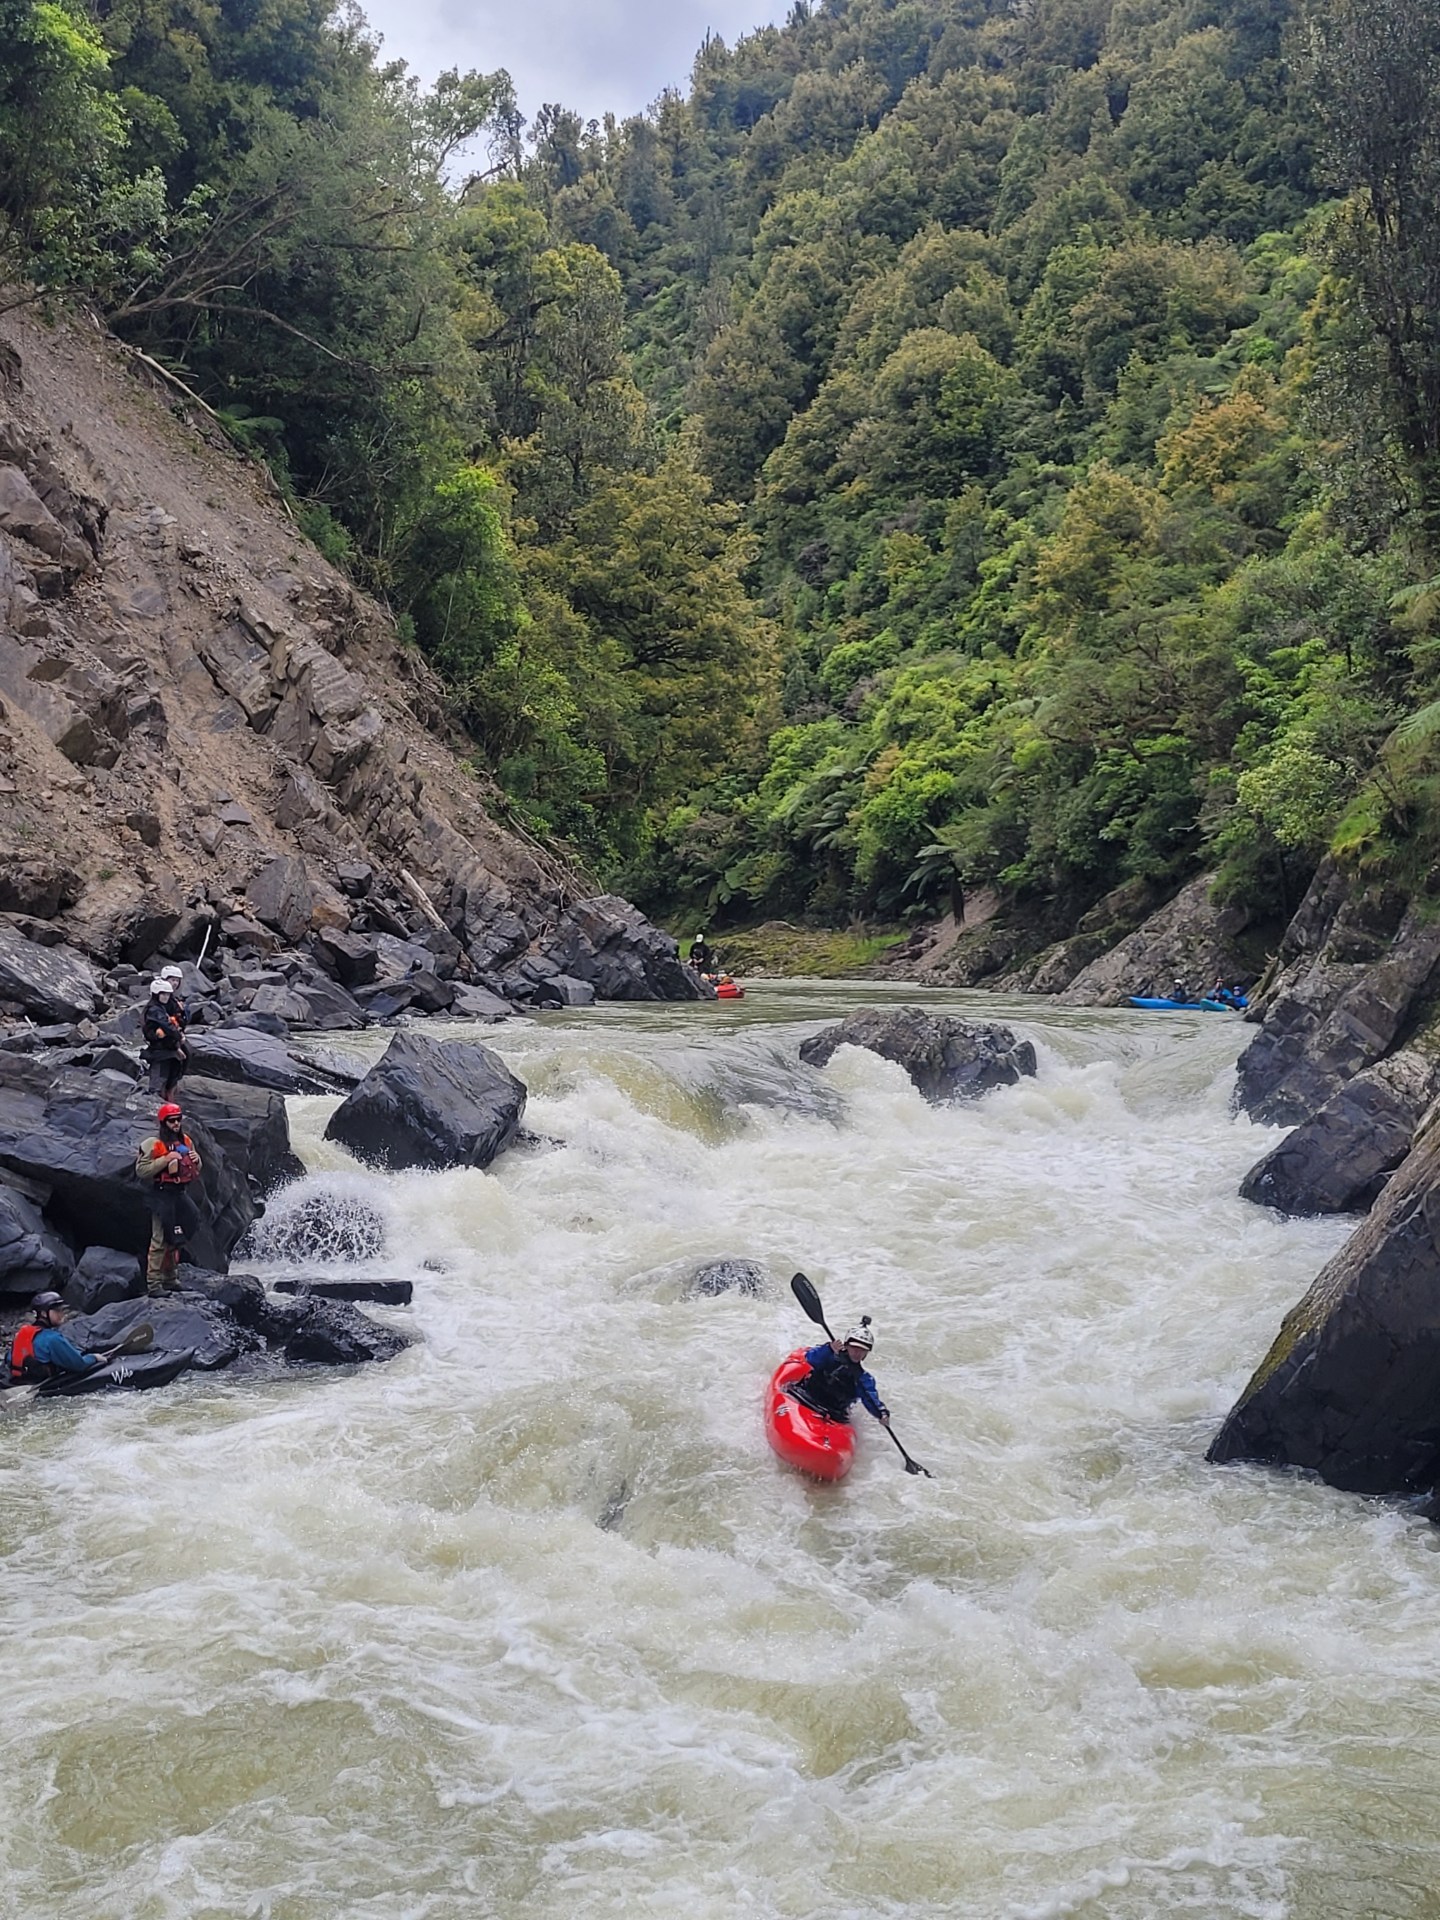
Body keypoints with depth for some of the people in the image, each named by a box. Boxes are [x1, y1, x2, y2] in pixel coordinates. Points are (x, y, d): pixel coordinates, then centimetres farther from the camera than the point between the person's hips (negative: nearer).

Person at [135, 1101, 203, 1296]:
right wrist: (165, 1160, -23)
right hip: (162, 1194, -7)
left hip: (179, 1193, 7)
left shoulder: (186, 1141, 10)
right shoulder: (154, 1144, -10)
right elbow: (141, 1170, -17)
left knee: (175, 1239, 16)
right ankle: (154, 1283, -4)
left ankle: (171, 1278, 28)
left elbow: (196, 1171, 20)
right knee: (160, 1239, -8)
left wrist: (197, 1161, -3)